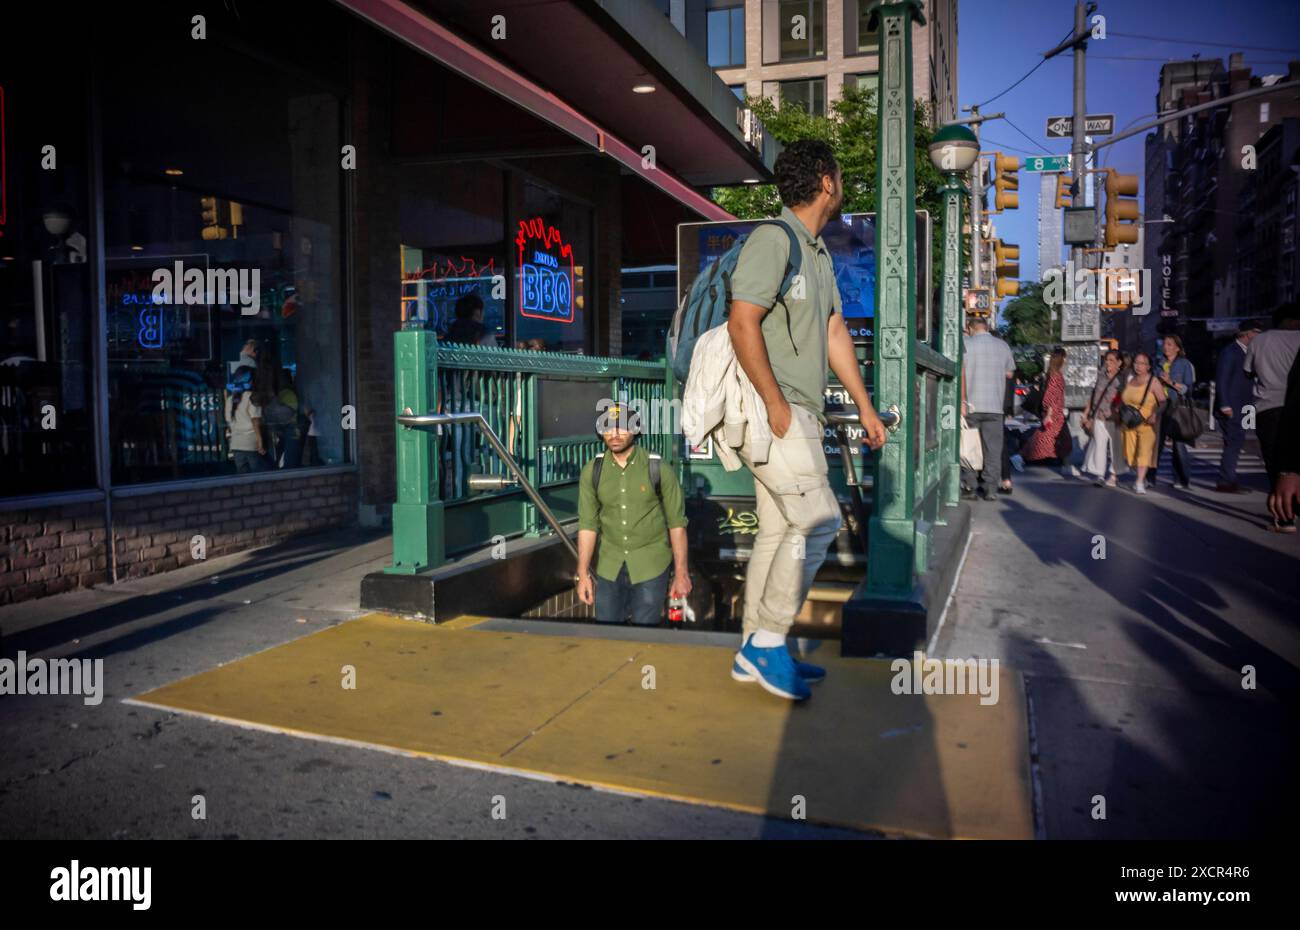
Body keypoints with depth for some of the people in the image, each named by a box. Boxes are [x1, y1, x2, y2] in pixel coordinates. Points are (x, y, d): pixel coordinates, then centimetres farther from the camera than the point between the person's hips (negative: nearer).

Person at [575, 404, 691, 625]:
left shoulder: (657, 468, -10)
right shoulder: (592, 471, -3)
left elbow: (677, 523, -7)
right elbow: (587, 524, -2)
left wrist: (681, 572, -7)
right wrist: (583, 573, -5)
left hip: (651, 565, -2)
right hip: (609, 567, 3)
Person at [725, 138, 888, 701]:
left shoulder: (819, 253, 20)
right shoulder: (773, 239, -10)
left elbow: (834, 332, 21)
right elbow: (742, 323, -19)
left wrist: (865, 407, 20)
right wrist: (776, 404, -20)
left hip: (799, 413, 10)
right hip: (771, 408, -10)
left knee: (779, 529, 10)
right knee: (818, 521, -11)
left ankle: (755, 651, 17)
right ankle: (768, 642, -1)